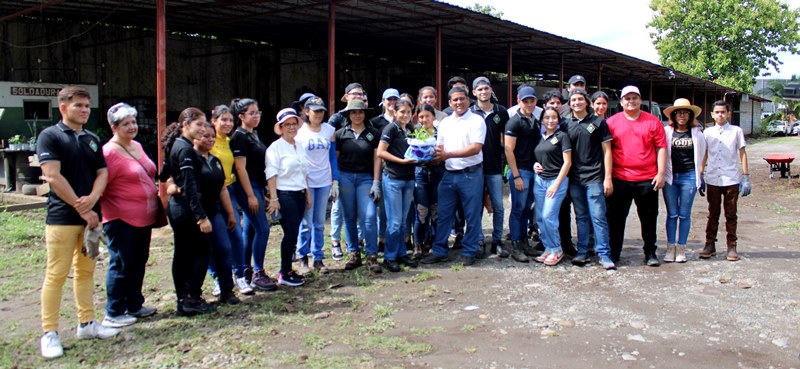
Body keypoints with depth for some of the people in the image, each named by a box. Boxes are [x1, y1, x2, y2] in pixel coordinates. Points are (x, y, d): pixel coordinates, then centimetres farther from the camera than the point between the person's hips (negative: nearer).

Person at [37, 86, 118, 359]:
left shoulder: (92, 139, 13)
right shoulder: (50, 136, -5)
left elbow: (102, 173, 8)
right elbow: (53, 176, -14)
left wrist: (92, 199, -12)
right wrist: (80, 207, -14)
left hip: (91, 214, 6)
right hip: (62, 216, -6)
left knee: (85, 271, 12)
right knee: (56, 274, -3)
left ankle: (87, 323, 21)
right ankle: (49, 333, 3)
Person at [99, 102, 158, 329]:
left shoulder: (137, 146, 11)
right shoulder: (109, 152, -14)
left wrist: (159, 195, 17)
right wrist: (107, 213, -18)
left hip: (144, 217, 8)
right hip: (121, 219, -8)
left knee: (139, 263, 16)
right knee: (121, 265, -1)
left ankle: (134, 305, 28)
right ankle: (113, 313, 10)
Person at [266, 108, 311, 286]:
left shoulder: (300, 147, 15)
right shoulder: (276, 147, -6)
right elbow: (271, 174, -12)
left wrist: (308, 194, 18)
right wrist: (273, 199, -18)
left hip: (300, 194, 7)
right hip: (285, 195, -7)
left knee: (293, 233, 9)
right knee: (291, 234, -7)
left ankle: (288, 269, 18)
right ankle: (284, 274, 4)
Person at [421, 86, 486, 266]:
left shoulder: (476, 120, -5)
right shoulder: (445, 122, 13)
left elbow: (476, 148, -16)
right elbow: (439, 148, 14)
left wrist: (448, 154, -20)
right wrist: (435, 156, -11)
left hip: (471, 174, -5)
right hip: (449, 174, 5)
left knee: (472, 216, 4)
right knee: (443, 215, 8)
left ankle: (469, 253, 16)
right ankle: (439, 252, 18)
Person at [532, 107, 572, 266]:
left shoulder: (562, 136, -3)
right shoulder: (540, 137, 13)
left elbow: (567, 162, -7)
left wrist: (556, 184, -12)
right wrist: (535, 165, 1)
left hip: (556, 180, -6)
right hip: (539, 180, 6)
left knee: (548, 216, -11)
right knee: (540, 217, 5)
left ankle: (556, 250, 4)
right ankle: (548, 248, 17)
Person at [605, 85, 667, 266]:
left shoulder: (653, 121, 4)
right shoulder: (612, 122, 4)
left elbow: (661, 148, 3)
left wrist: (661, 173, -4)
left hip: (648, 179, 0)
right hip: (619, 179, 0)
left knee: (649, 218, 9)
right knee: (616, 218, 6)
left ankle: (650, 253, 21)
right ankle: (613, 254, 16)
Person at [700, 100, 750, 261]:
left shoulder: (736, 131, 2)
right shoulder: (708, 132, 7)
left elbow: (742, 153, 3)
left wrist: (746, 177, -2)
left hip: (731, 180, -1)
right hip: (712, 180, 2)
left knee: (731, 215, 6)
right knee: (712, 214, 9)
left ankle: (731, 247, 13)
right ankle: (710, 245, 16)